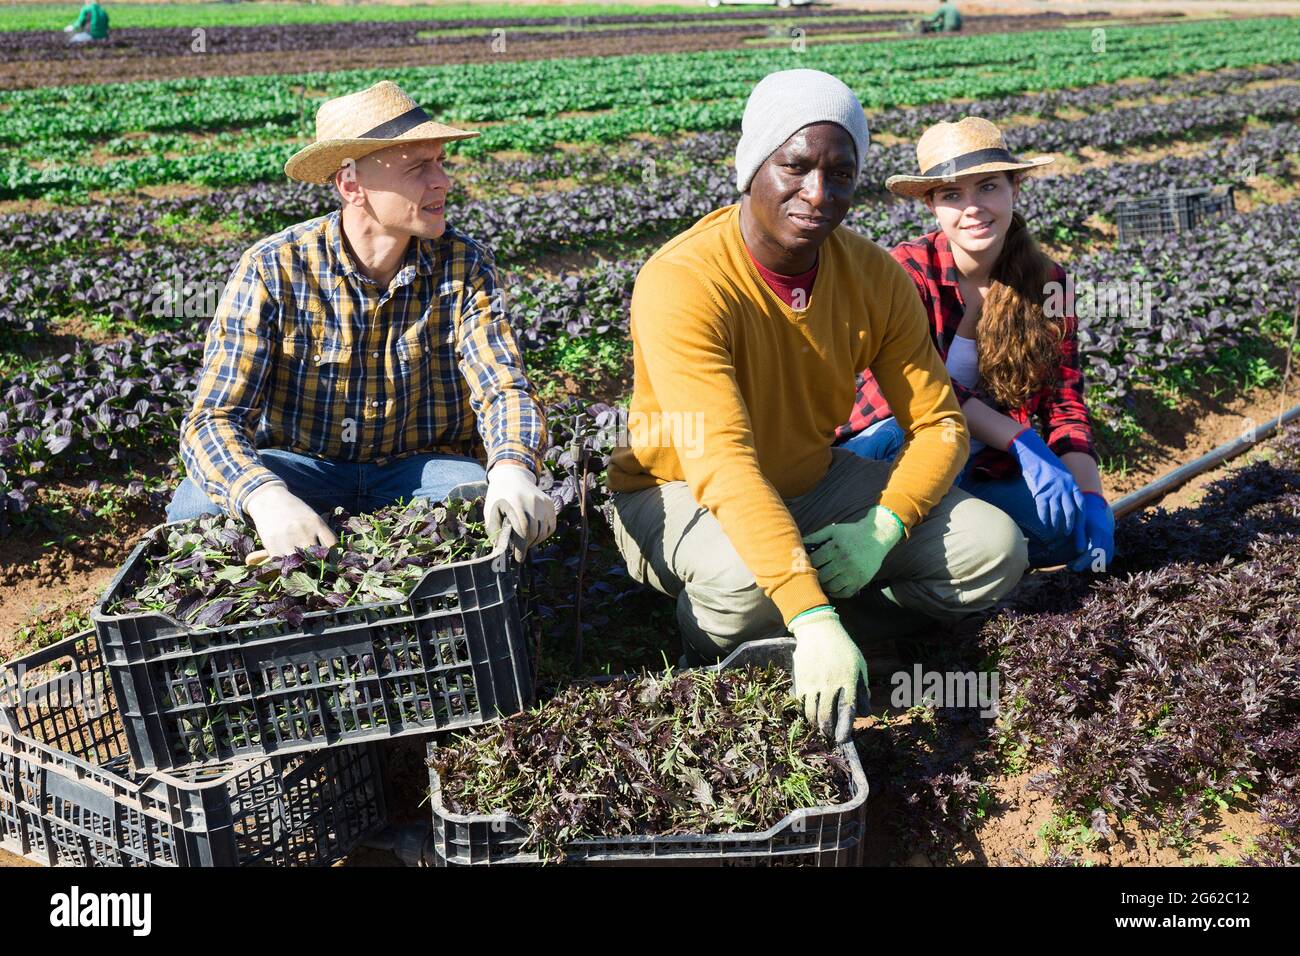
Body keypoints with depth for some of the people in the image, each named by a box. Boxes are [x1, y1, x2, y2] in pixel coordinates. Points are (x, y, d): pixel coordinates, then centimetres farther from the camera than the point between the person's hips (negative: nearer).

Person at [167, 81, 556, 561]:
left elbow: (504, 389, -16)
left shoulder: (464, 266, -10)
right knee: (196, 509, -29)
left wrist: (513, 472, -41)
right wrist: (267, 497, -44)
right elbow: (212, 420, -20)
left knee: (507, 517, -30)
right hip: (299, 464, 0)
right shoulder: (272, 270, -15)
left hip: (422, 467, 1)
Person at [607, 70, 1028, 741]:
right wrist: (813, 620, -47)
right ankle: (713, 663, -3)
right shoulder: (682, 282, -29)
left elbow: (939, 425, -6)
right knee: (746, 579, -38)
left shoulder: (875, 276, -10)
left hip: (814, 484, 5)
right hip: (681, 494, -4)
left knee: (995, 547, -9)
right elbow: (723, 465, -39)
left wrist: (884, 527, -27)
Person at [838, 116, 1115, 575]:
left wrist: (1091, 497, -20)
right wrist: (1023, 444, -30)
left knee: (1070, 523, -23)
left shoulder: (1048, 282, -3)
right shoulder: (909, 268, -15)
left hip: (977, 469, 4)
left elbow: (1065, 405, -5)